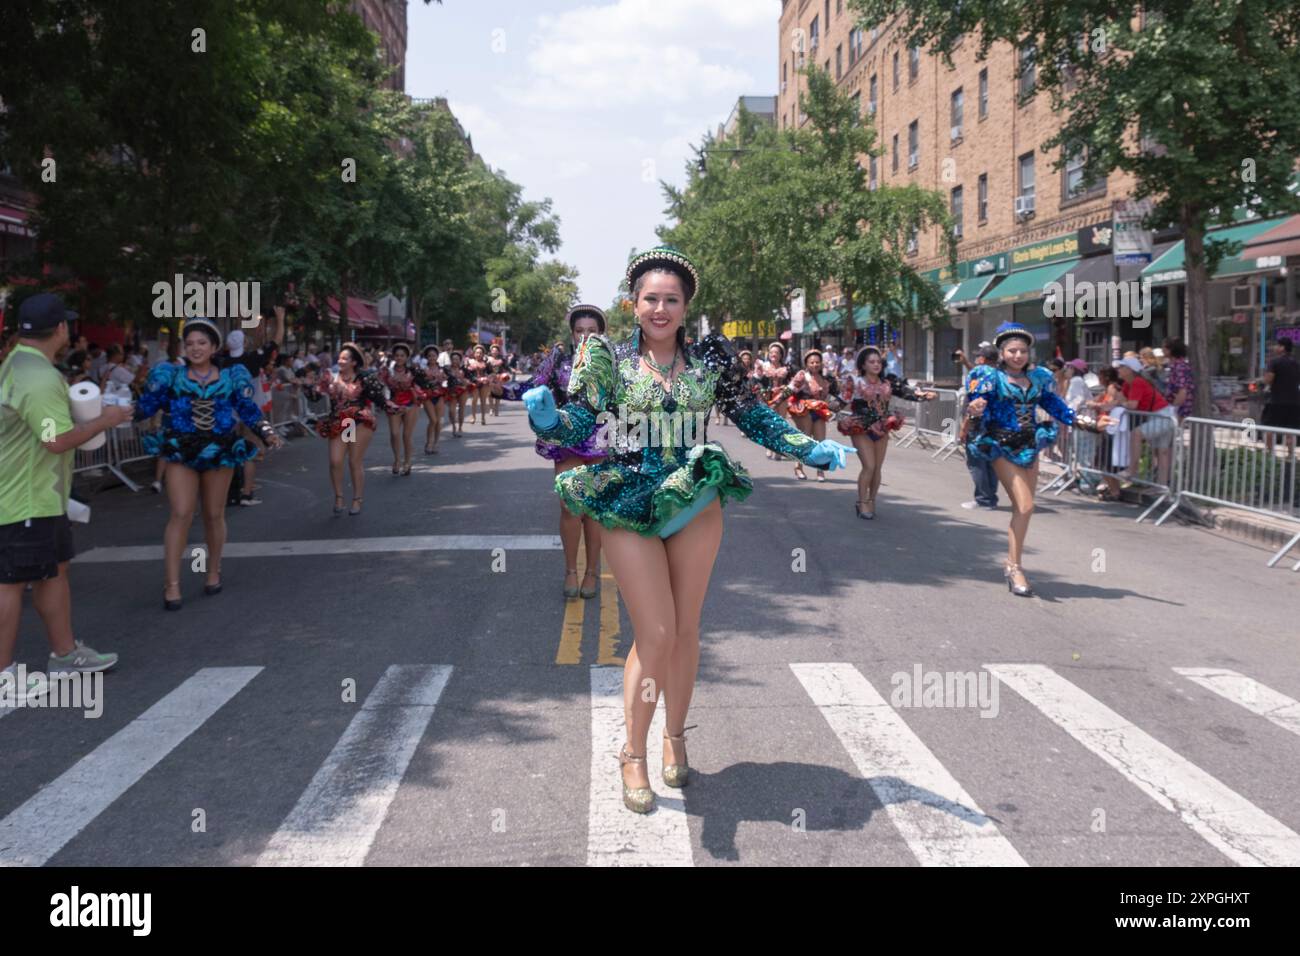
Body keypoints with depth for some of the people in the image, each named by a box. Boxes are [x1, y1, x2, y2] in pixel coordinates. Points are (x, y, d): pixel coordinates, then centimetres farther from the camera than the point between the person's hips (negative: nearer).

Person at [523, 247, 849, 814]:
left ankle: (675, 737, 32)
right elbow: (579, 425, -8)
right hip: (628, 505, -2)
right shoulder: (609, 359, -2)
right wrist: (546, 417, -29)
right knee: (655, 634, -5)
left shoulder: (710, 358, 3)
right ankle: (634, 756, 14)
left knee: (685, 629, 10)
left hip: (696, 502, 3)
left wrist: (811, 449, -2)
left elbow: (753, 416, 8)